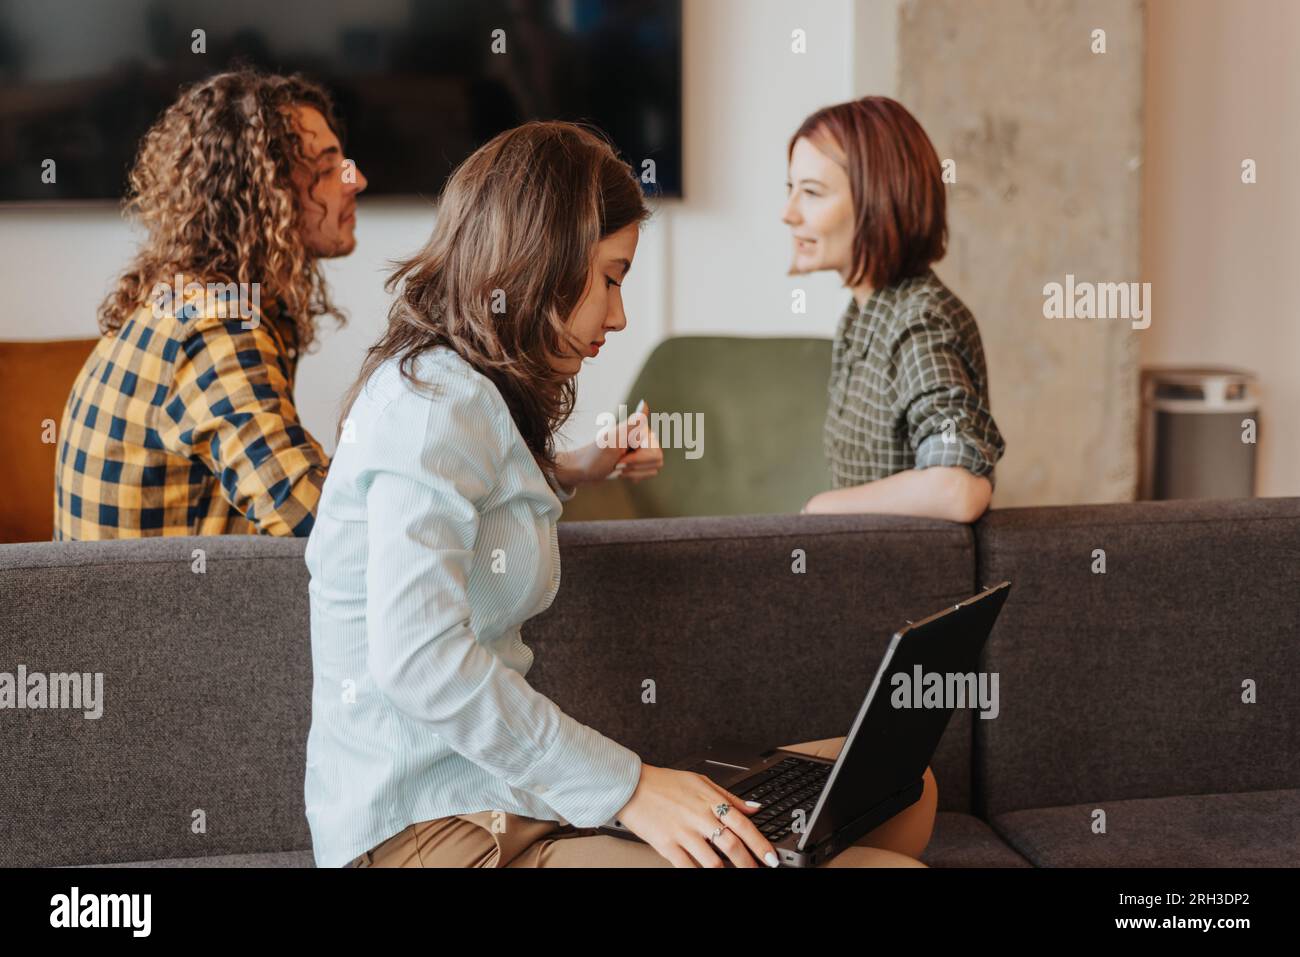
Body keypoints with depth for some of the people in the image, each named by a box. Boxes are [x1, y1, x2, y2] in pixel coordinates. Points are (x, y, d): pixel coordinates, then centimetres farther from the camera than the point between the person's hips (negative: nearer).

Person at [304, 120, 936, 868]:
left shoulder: (453, 392, 17)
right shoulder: (439, 406, -14)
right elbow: (417, 659, -26)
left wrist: (566, 473, 25)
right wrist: (628, 786, -23)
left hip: (500, 794, 10)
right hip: (428, 828, -10)